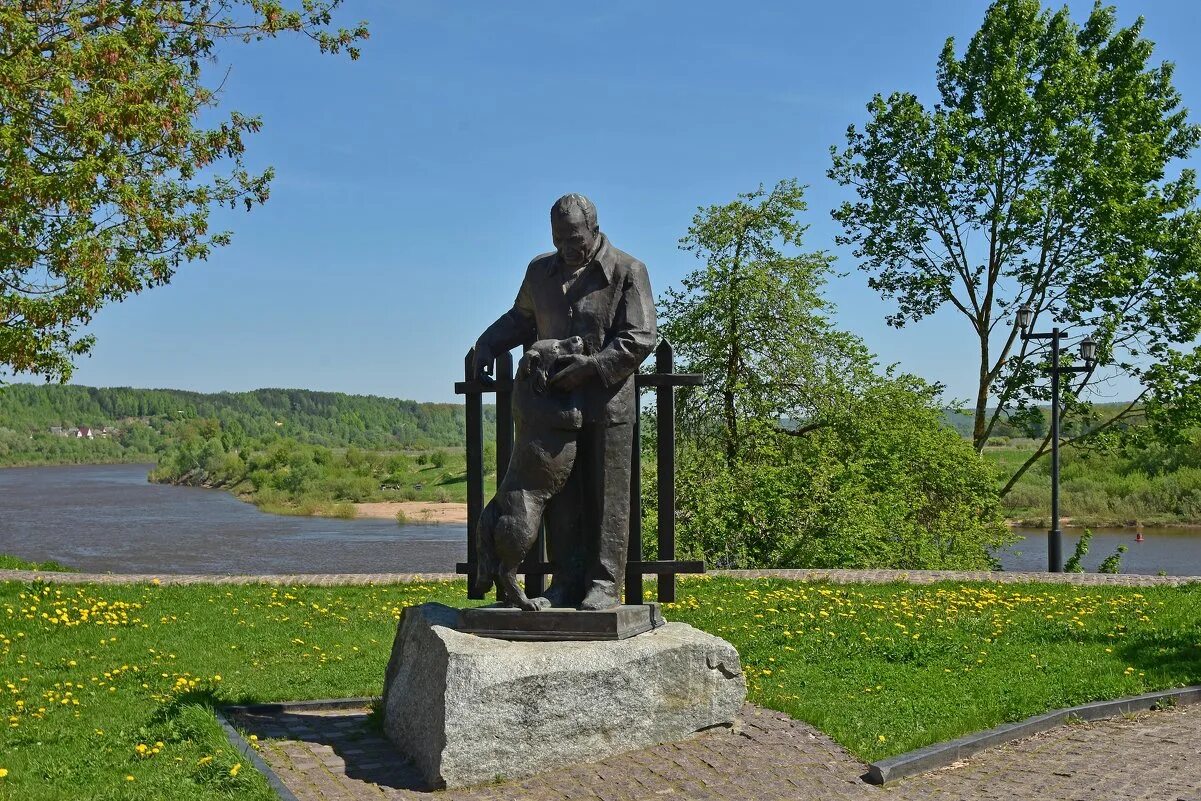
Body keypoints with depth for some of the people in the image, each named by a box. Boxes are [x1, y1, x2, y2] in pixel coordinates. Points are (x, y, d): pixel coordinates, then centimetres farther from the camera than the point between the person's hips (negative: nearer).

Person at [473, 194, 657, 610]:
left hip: (608, 405, -4)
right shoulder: (541, 270, 10)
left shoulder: (627, 271, -4)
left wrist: (590, 366, -20)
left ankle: (604, 584, 6)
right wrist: (487, 346, 9)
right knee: (560, 497, 6)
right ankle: (567, 581, 13)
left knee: (606, 497, 0)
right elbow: (521, 319, 26)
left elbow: (640, 339, -9)